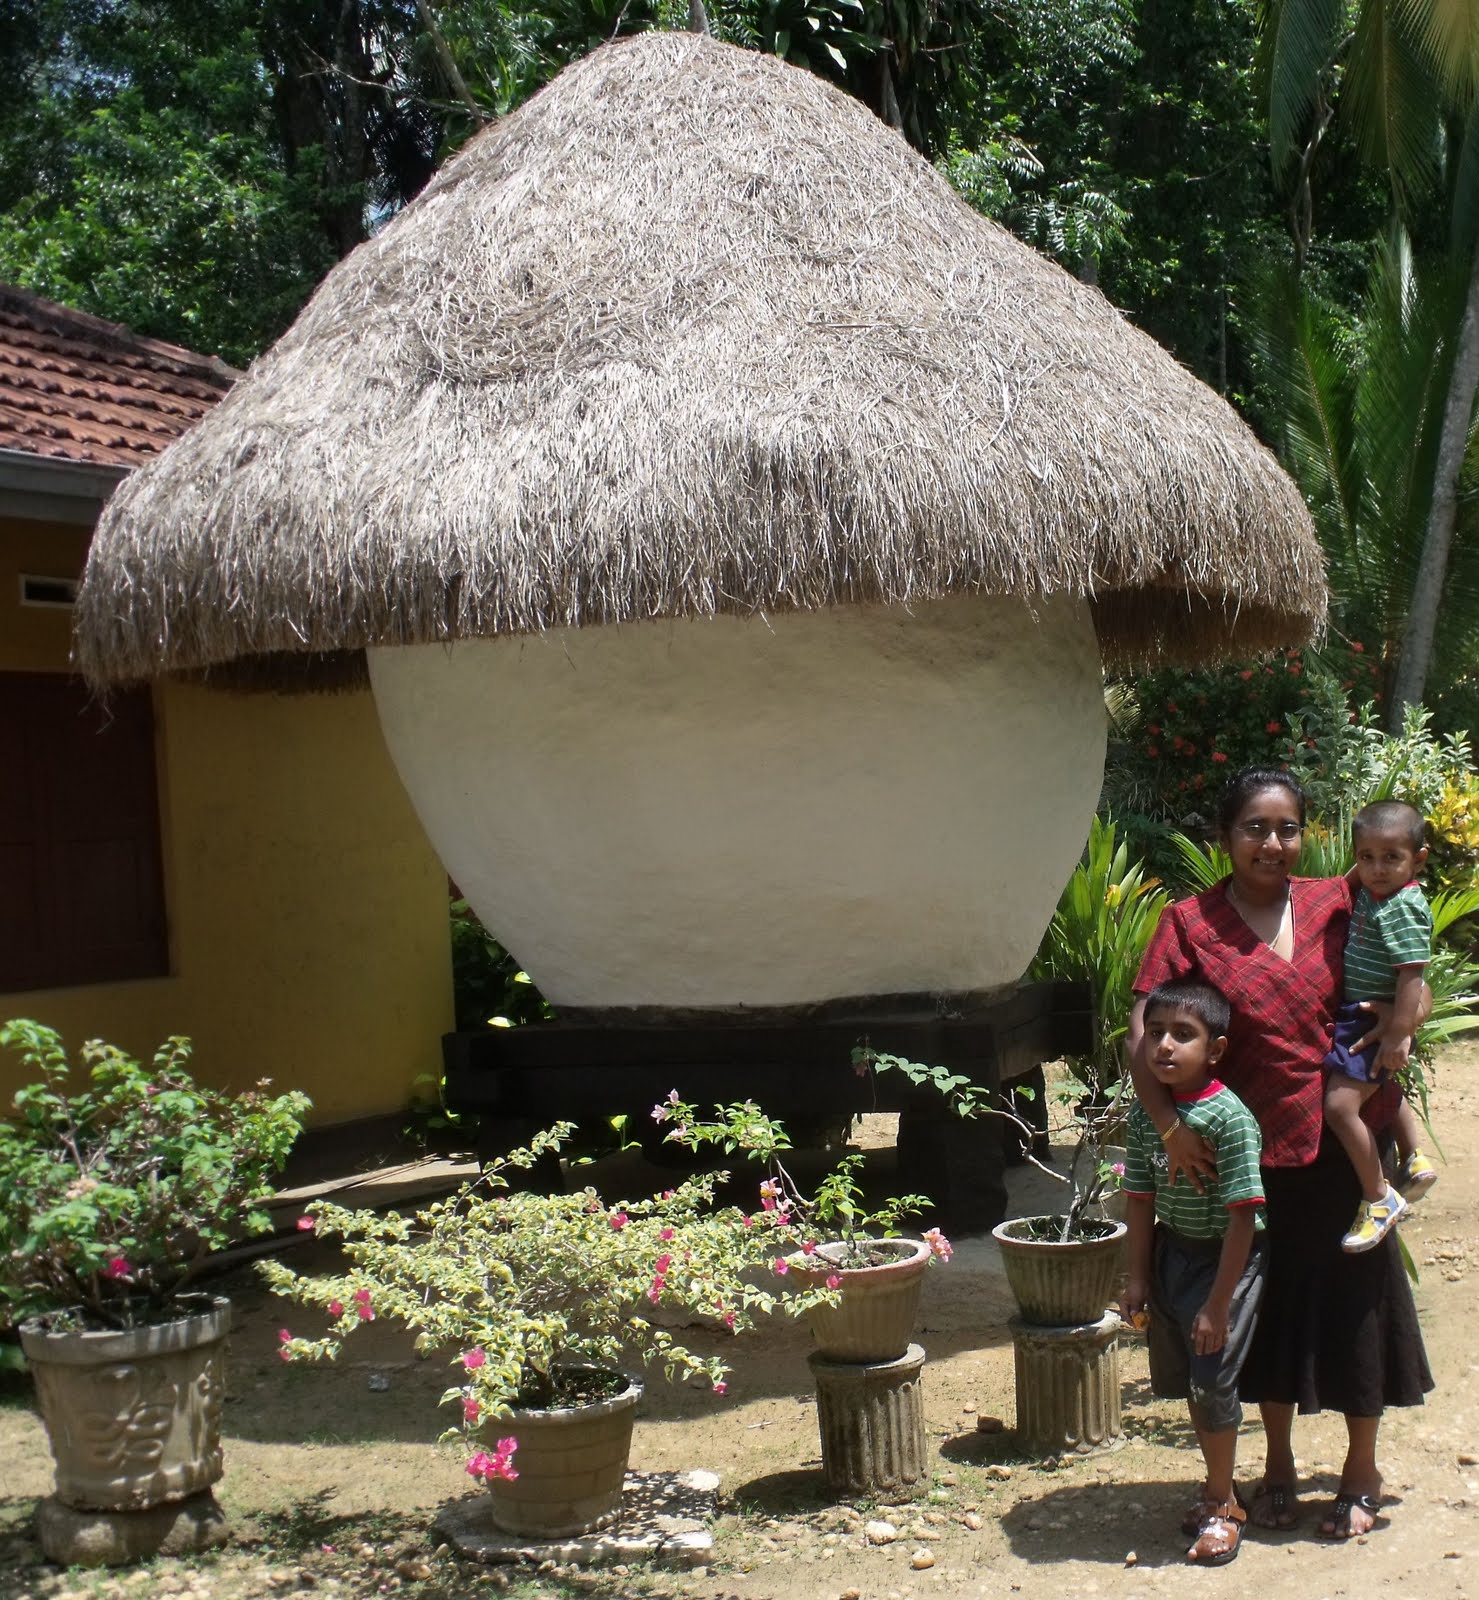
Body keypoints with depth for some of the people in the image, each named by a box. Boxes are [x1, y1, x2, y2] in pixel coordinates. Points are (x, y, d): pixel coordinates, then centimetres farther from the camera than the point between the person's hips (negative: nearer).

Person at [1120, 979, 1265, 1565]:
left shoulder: (1230, 1118, -23)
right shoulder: (1145, 1115, -4)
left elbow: (1243, 1216, -22)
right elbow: (1141, 1198, 5)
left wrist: (1218, 1304, -20)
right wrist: (1138, 1277, 2)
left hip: (1227, 1257, -6)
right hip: (1172, 1250, 6)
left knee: (1212, 1379, -6)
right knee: (1181, 1378, 14)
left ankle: (1222, 1504, 15)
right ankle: (1221, 1485, 35)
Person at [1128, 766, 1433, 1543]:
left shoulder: (1337, 903, 1)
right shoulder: (1190, 923, -6)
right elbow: (1144, 1032, -12)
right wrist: (1169, 1122, -24)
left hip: (1348, 1137, 1)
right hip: (1259, 1148, -1)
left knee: (1355, 1296, 9)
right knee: (1271, 1301, 12)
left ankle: (1362, 1471, 28)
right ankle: (1278, 1466, 31)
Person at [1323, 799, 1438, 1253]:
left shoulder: (1402, 910, -22)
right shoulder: (1371, 895, 4)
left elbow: (1411, 977, -25)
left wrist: (1399, 1033, -27)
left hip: (1376, 1023, -10)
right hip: (1360, 1016, 10)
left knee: (1340, 1105, -16)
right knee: (1385, 1092, 28)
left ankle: (1379, 1199, -5)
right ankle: (1414, 1162, 46)